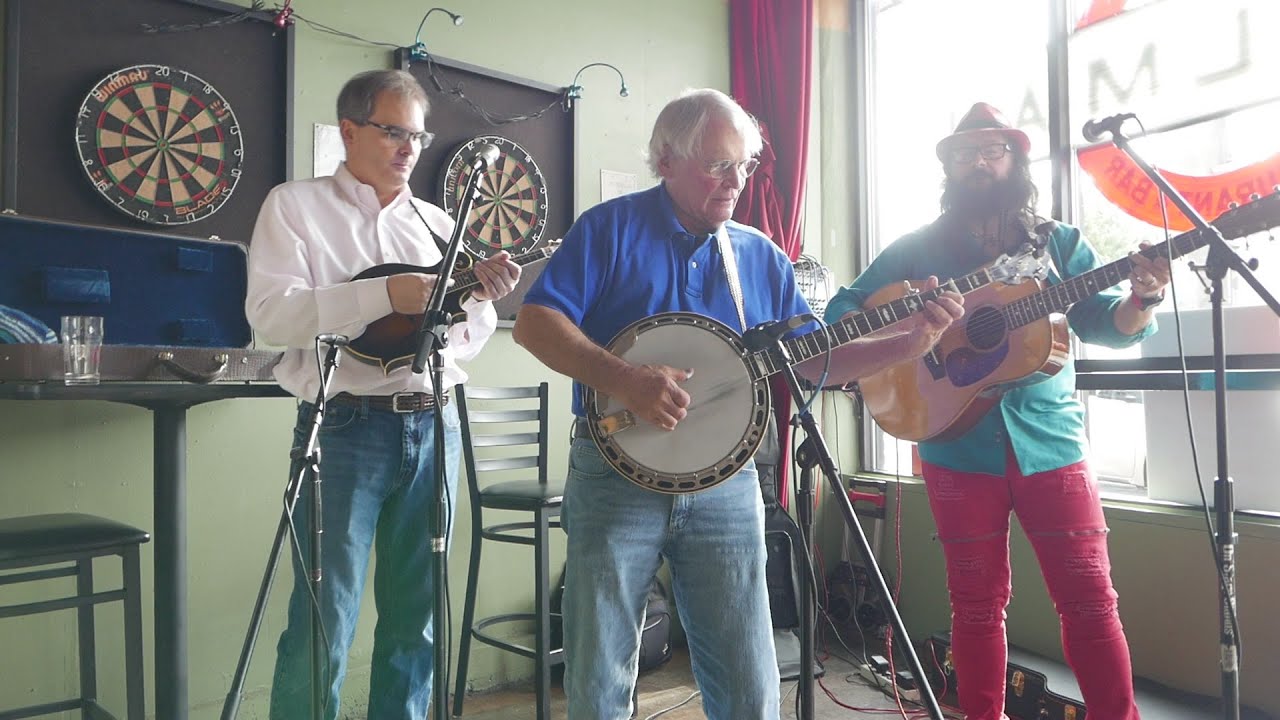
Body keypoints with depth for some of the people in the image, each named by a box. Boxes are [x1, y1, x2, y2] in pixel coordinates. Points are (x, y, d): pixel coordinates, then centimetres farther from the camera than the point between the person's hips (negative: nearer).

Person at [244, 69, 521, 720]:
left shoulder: (436, 222, 16)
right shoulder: (296, 205, 3)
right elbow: (270, 315, -12)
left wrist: (481, 293, -5)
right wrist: (387, 294, -19)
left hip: (434, 427, 5)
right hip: (345, 428, -4)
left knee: (417, 618, 13)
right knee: (324, 623, -1)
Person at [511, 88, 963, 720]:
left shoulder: (762, 257, 11)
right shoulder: (611, 228, -2)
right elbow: (533, 323, -10)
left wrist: (907, 342, 0)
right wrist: (624, 380, -23)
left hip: (725, 484, 3)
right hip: (615, 475, -3)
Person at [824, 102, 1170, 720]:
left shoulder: (1060, 243, 10)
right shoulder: (918, 247, 7)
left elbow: (1109, 325, 4)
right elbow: (842, 309, 5)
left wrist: (1142, 298, -18)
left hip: (1051, 442, 1)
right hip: (958, 446, 0)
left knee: (1090, 598, 1)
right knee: (978, 602, 10)